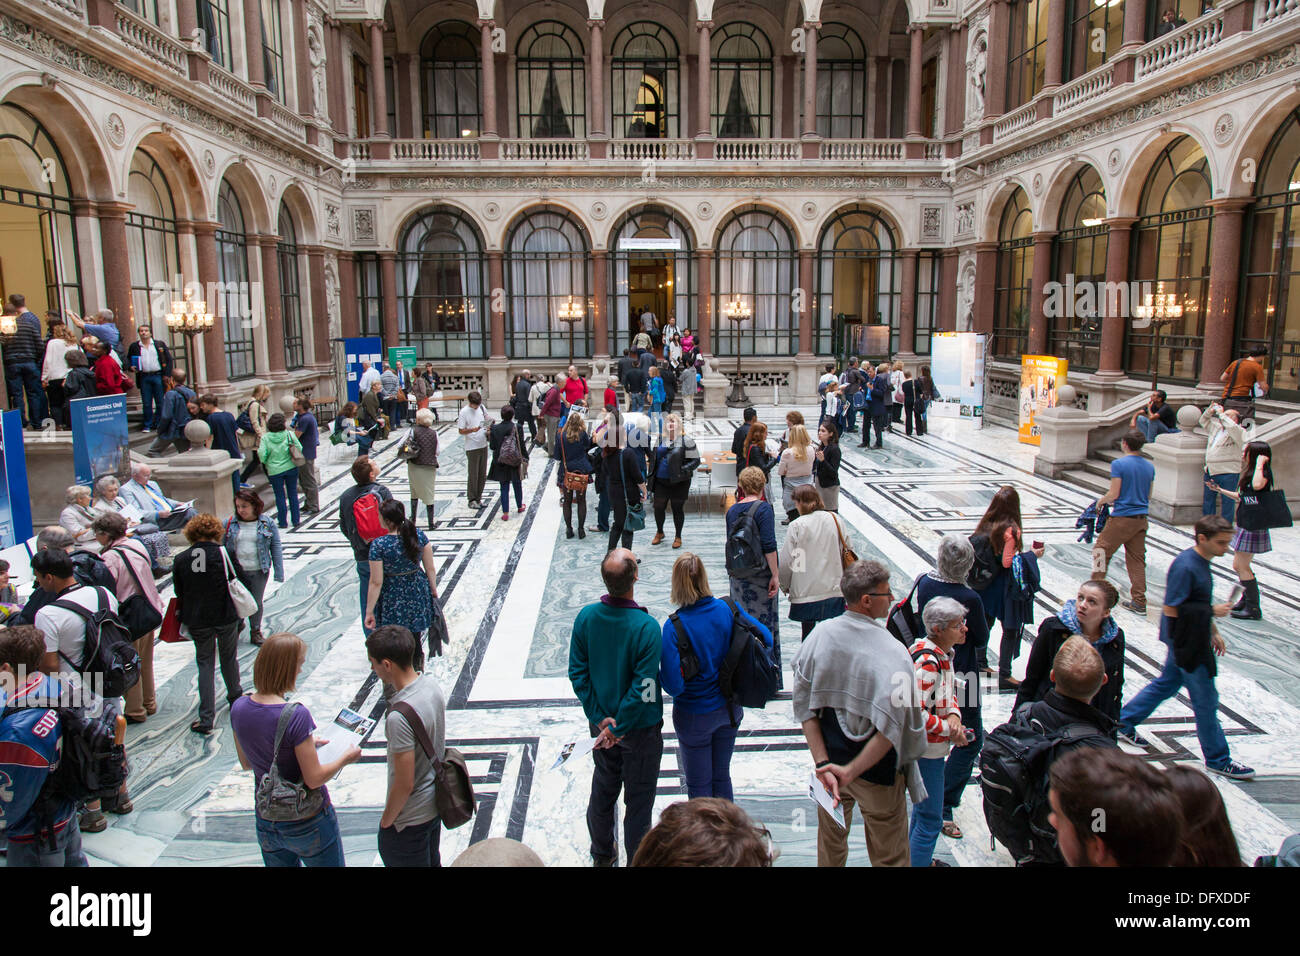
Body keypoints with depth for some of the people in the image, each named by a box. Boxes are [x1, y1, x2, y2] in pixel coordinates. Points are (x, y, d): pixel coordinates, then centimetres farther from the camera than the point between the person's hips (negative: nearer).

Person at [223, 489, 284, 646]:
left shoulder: (267, 523, -3)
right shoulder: (229, 523, -2)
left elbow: (276, 547, -1)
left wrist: (279, 573, -5)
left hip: (259, 571, -1)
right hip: (236, 571, 1)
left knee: (256, 602, 11)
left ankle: (255, 631, 32)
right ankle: (237, 626, 37)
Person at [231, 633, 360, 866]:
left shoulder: (238, 708, -8)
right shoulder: (296, 716, -27)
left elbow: (246, 763, 8)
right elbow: (314, 778, -21)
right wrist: (346, 758, -4)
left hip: (266, 823, 6)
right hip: (307, 825, -6)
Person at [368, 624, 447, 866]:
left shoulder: (399, 716, -33)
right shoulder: (432, 684, -9)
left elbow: (404, 784, -26)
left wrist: (386, 821, -10)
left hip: (410, 818, -7)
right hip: (435, 802, 8)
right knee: (432, 861, 26)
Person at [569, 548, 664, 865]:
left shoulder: (586, 617, -14)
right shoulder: (646, 627, -27)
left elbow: (577, 673, -9)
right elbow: (643, 689, -26)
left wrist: (602, 719, -6)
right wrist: (618, 728, -14)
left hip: (601, 722, 5)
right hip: (641, 727, -5)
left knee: (603, 788, 24)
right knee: (639, 798, 14)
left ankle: (602, 854, 44)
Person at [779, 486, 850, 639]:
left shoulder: (797, 526, -9)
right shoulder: (835, 520, 2)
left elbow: (786, 562, -7)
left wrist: (785, 586, 9)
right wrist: (842, 580, 21)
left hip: (806, 591, -3)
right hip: (834, 590, 3)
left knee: (808, 632, 8)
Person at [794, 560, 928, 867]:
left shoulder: (820, 635, -10)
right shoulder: (893, 653, -23)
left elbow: (804, 706, -10)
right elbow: (890, 727, -26)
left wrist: (823, 764, -10)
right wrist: (852, 770, -19)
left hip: (829, 760, 4)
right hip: (877, 773, -4)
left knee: (830, 844, 25)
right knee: (888, 856, 17)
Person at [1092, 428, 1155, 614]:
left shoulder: (1119, 464, -13)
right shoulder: (1149, 466, 7)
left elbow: (1113, 494, -14)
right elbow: (1149, 496, 13)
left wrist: (1101, 501, 5)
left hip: (1122, 518, -6)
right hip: (1141, 519, 6)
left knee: (1101, 551, 8)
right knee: (1137, 559, 10)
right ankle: (1139, 602, 11)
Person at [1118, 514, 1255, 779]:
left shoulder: (1202, 561, 6)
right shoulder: (1185, 567, -25)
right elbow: (1171, 610, -24)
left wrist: (1213, 632, 18)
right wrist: (1212, 611, -19)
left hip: (1194, 640, 10)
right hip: (1187, 644, -10)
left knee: (1167, 683, 21)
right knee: (1206, 699, 2)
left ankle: (1123, 722, 32)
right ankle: (1218, 759, 15)